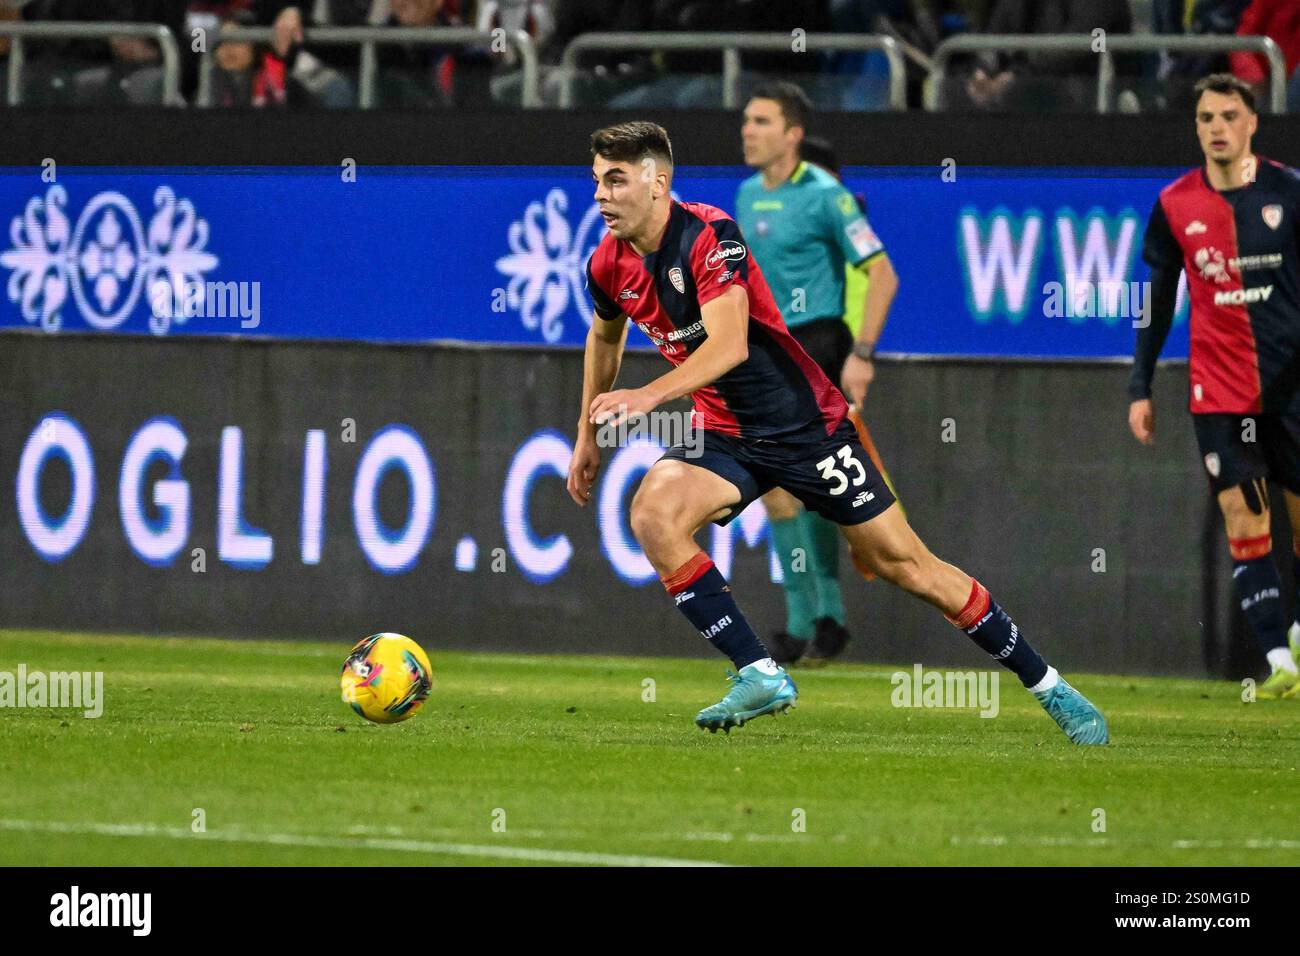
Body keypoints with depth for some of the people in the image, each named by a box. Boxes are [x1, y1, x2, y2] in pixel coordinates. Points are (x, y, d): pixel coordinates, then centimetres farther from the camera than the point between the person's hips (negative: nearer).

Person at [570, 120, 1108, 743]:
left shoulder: (709, 235, -22)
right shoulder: (608, 265, -1)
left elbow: (729, 344, -34)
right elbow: (606, 336, 22)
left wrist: (648, 397, -46)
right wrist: (588, 435, 24)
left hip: (805, 424, -6)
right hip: (723, 433, 6)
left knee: (904, 563, -2)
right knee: (652, 512, -24)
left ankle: (1047, 685, 11)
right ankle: (759, 675, -20)